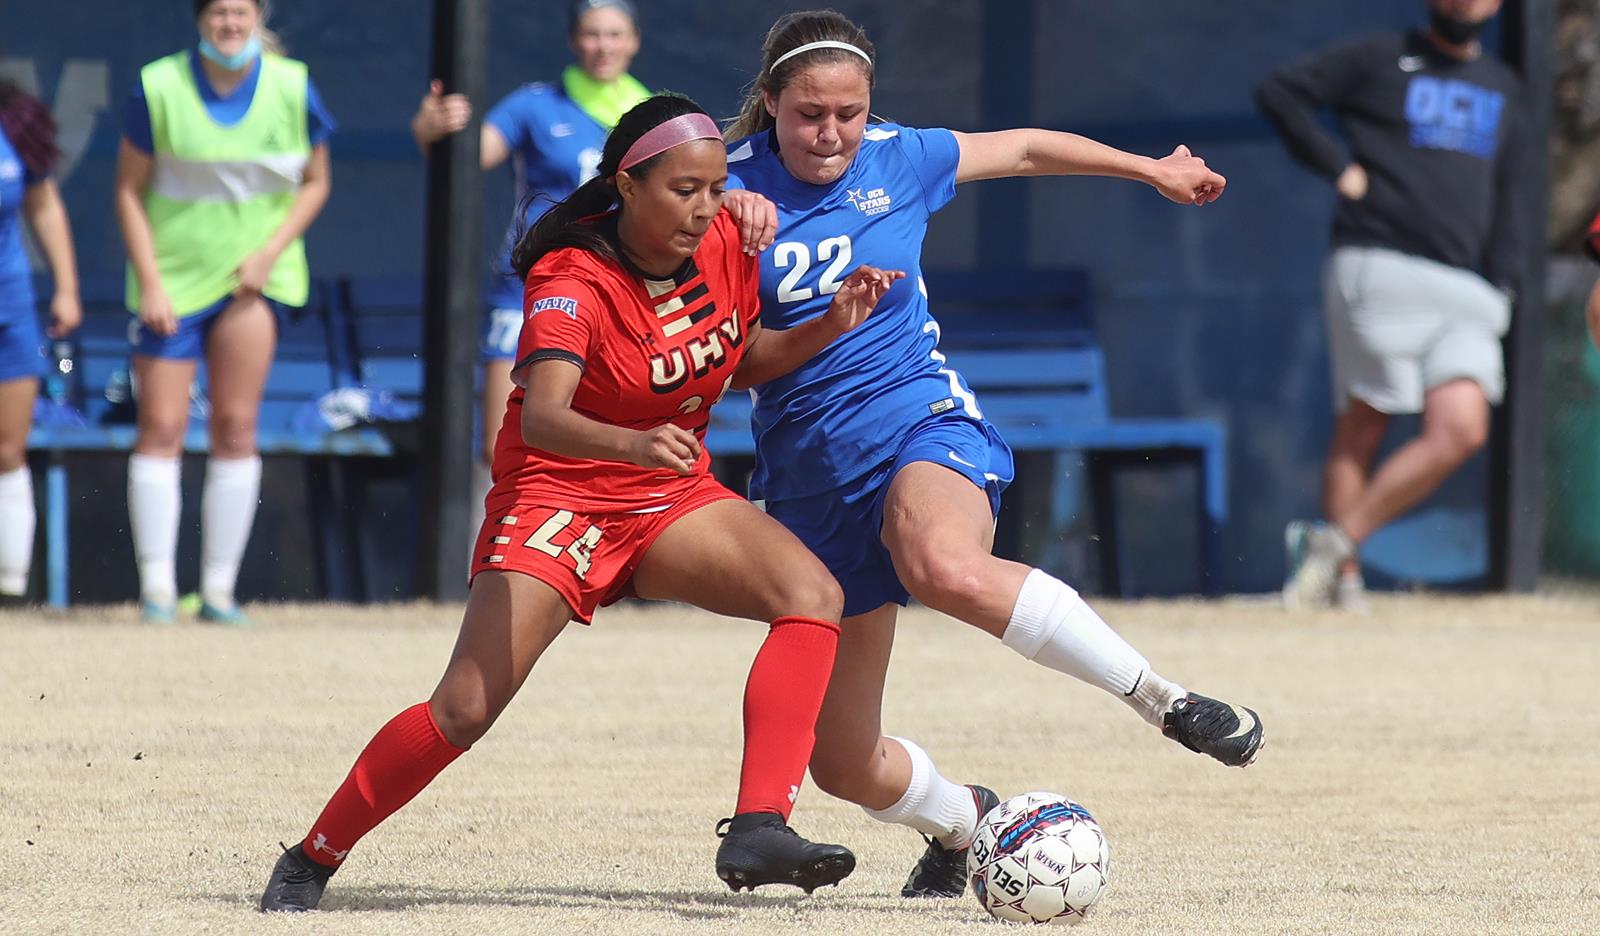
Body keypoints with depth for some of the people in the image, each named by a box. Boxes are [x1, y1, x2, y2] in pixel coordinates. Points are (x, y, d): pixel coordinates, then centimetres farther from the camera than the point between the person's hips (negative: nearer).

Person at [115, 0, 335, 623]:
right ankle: (157, 587, 2)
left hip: (252, 275, 1)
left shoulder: (292, 89, -4)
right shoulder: (159, 89, -8)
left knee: (236, 427, -5)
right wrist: (149, 284, -8)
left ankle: (219, 590, 0)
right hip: (174, 280, -1)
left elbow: (316, 183, 7)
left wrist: (271, 251, -7)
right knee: (161, 429, -3)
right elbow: (130, 191, -2)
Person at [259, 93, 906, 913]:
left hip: (672, 498, 6)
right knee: (465, 709, -16)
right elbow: (543, 417, -40)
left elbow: (740, 363, 14)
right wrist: (633, 444, -59)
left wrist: (829, 327, -4)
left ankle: (759, 830, -28)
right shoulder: (572, 284, -23)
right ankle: (310, 861, 3)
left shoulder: (724, 245, -5)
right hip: (560, 496, -6)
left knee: (813, 595, -21)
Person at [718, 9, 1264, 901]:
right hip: (809, 473, 2)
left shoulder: (900, 159, 2)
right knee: (844, 762, 2)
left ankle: (1166, 699, -30)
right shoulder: (731, 180, -3)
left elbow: (1026, 150, 19)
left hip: (918, 421, -2)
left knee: (946, 567, -41)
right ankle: (962, 821, 37)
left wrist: (1153, 169, 32)